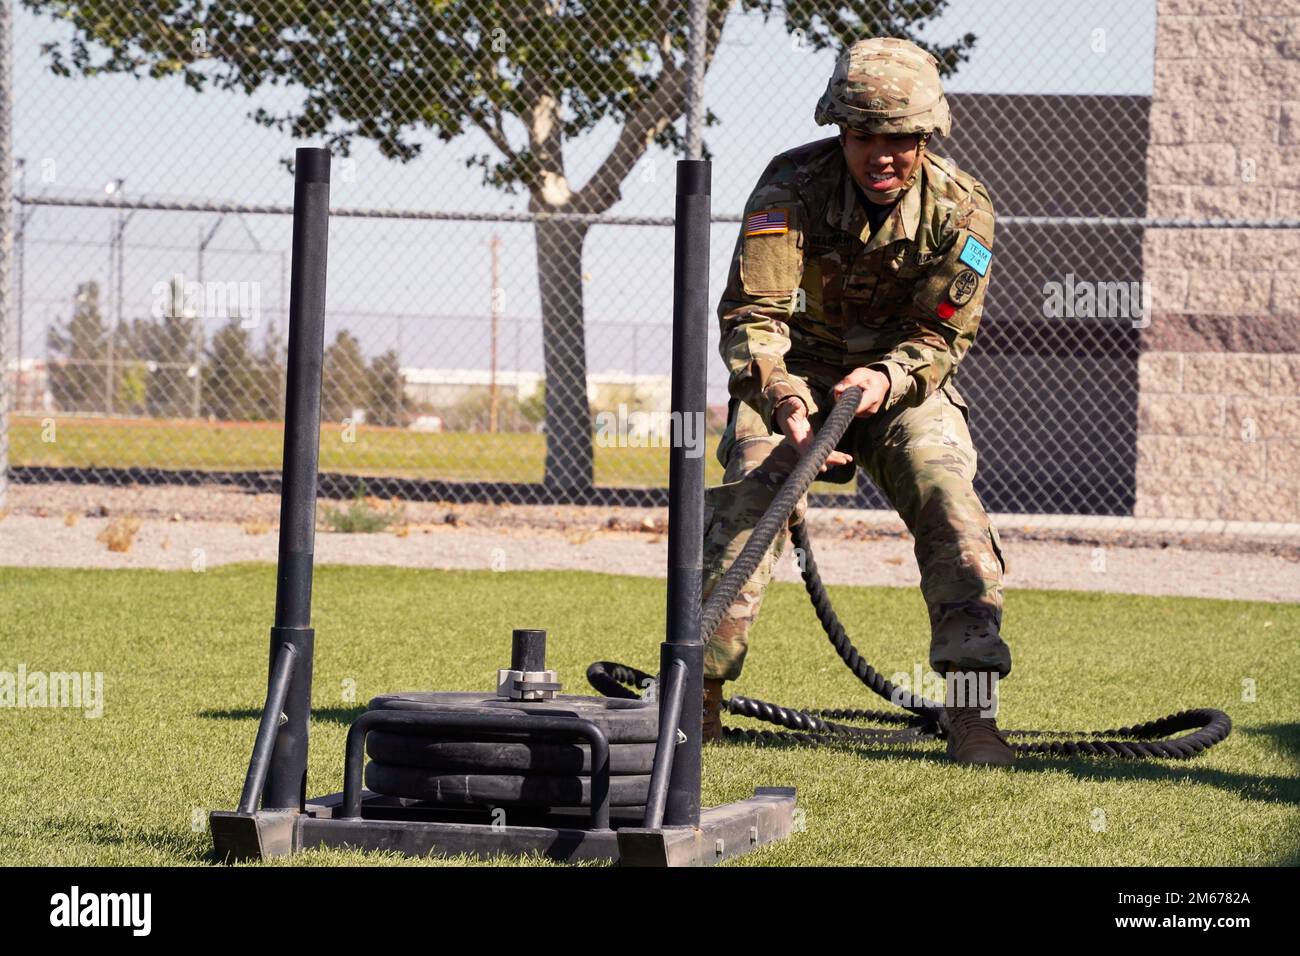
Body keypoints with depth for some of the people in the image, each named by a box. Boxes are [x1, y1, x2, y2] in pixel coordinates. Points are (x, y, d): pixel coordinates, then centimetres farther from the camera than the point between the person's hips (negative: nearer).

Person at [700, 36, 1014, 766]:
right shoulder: (792, 186, -19)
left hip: (903, 383, 1)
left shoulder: (961, 211, -15)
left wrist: (885, 378, -35)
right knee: (750, 498, -23)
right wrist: (784, 403, -43)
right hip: (795, 376, -1)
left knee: (949, 500, -23)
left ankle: (972, 713, -19)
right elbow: (751, 313, -25)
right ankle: (699, 694, -14)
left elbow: (942, 337, -13)